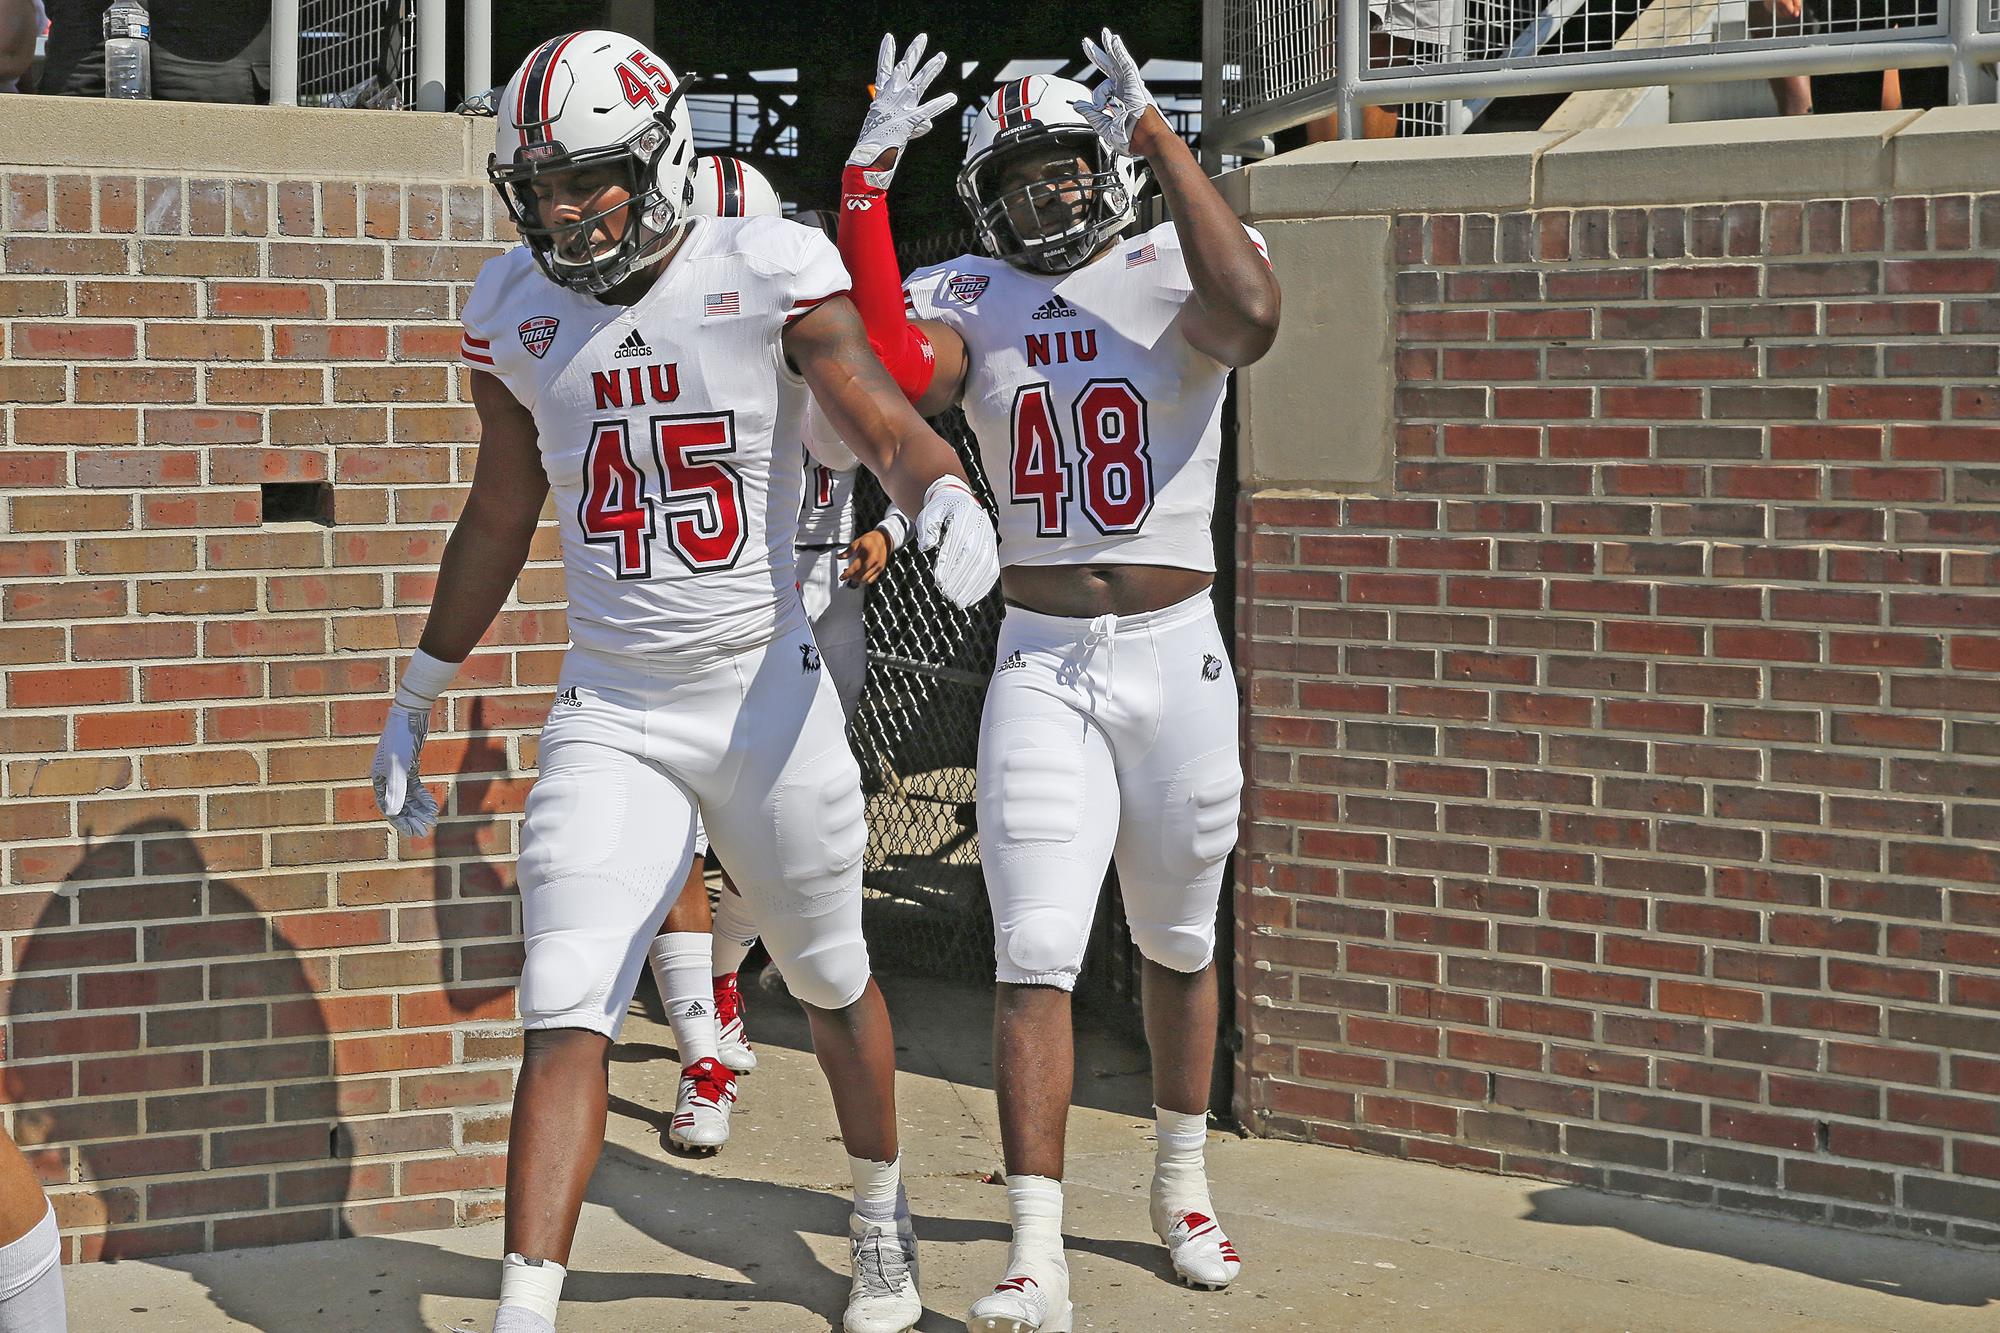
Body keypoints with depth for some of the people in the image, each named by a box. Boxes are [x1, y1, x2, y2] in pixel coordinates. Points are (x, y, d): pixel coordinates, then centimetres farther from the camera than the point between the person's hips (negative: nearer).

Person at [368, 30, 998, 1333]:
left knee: (831, 985, 18)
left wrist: (950, 498, -41)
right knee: (566, 1019, -11)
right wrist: (417, 702, 20)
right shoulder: (516, 310, 1)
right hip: (611, 719, 2)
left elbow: (888, 425, -17)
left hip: (770, 697, -2)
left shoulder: (766, 274, -11)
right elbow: (500, 518, 14)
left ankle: (883, 1219, 43)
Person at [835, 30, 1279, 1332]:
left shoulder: (1175, 271, -5)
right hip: (1041, 672, 1)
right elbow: (889, 375, -19)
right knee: (1035, 960, -10)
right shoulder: (973, 301, 2)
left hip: (1175, 661, -1)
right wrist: (868, 183, -22)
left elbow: (1251, 318, -30)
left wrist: (1159, 134, -27)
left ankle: (1184, 1182, 39)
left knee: (1178, 946, 16)